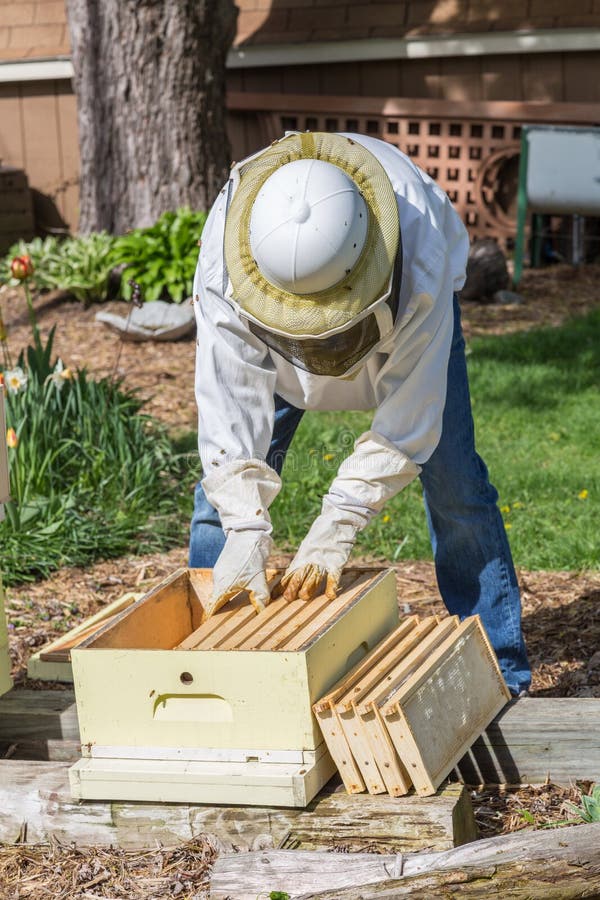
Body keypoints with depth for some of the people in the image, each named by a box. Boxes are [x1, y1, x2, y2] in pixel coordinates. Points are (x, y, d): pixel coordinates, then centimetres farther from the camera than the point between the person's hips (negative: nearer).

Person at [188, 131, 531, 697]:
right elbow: (232, 401, -35)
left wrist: (336, 527, -39)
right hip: (264, 323, 1)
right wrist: (245, 529, -42)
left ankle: (498, 675, 7)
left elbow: (408, 413, -36)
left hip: (403, 309, -1)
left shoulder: (419, 255, -44)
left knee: (454, 483, -6)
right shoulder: (225, 253, -41)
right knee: (225, 492, -6)